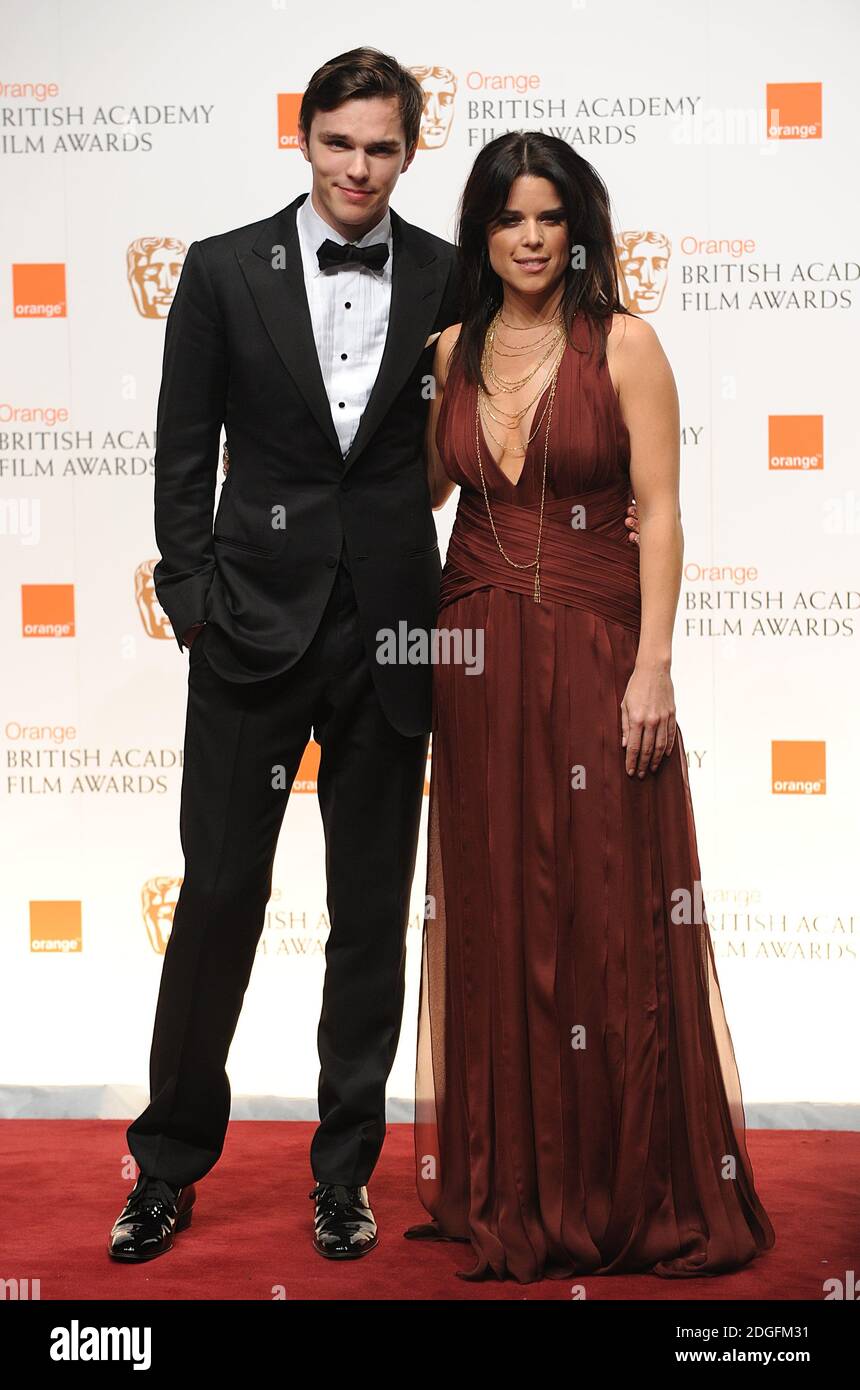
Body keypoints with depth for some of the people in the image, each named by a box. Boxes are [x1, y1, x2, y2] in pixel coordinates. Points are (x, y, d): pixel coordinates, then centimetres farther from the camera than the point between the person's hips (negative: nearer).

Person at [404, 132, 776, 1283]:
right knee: (497, 914, 8)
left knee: (614, 915, 0)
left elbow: (659, 512, -7)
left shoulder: (623, 344, -2)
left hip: (595, 649, -4)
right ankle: (515, 1184, 21)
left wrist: (652, 667, -14)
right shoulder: (452, 354, 9)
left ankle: (641, 1188, 15)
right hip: (479, 656, 4)